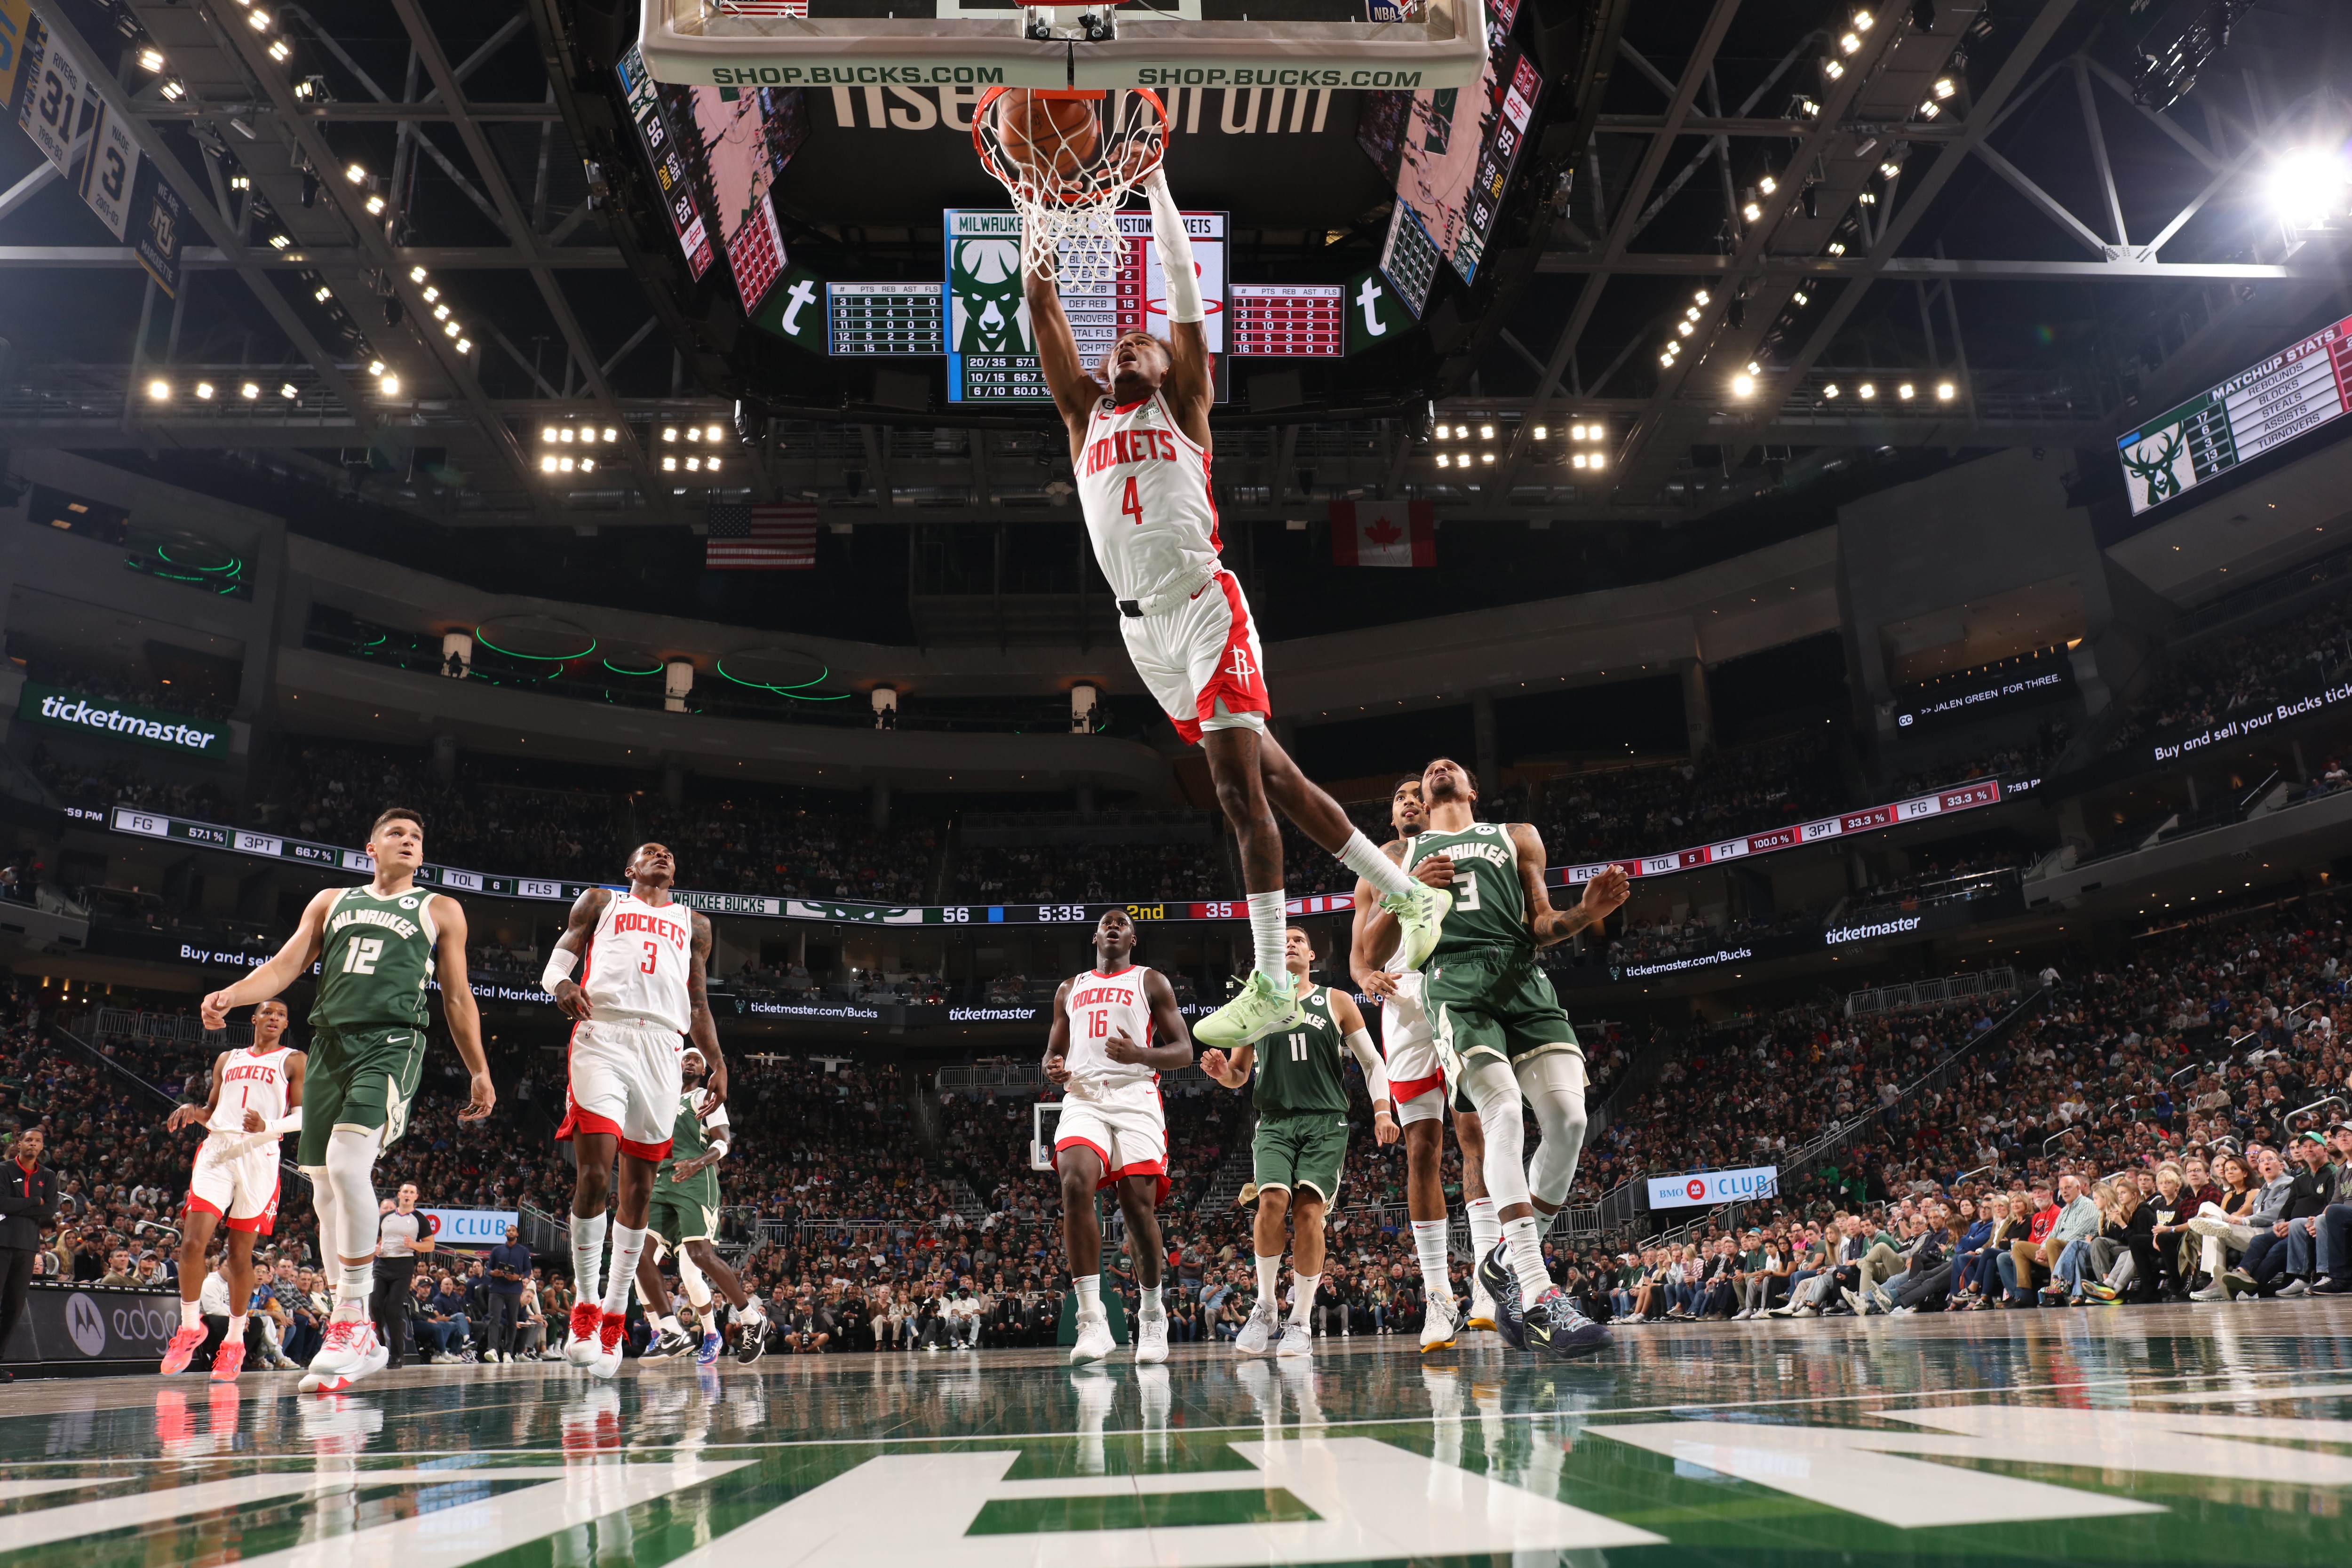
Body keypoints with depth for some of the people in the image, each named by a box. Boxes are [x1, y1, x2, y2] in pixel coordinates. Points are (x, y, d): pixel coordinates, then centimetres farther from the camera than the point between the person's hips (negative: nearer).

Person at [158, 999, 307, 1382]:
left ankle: (235, 1341, 11)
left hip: (259, 1156, -3)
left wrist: (267, 1127, -18)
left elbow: (303, 1116, 1)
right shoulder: (227, 1059, 21)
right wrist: (192, 1111, 2)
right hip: (216, 1151, 3)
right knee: (192, 1242, -12)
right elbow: (213, 1112, 25)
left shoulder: (294, 1060, 9)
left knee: (241, 1254, 0)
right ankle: (190, 1327, 5)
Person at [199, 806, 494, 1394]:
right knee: (325, 1191, 3)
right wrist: (230, 995, -6)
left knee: (347, 1164, -25)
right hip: (328, 1044, 4)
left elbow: (457, 998, 13)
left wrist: (480, 1073, 8)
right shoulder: (331, 901, 21)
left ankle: (351, 1319, -16)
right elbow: (286, 965, 14)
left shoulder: (440, 910, 14)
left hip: (390, 1044, -4)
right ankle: (360, 1339, 12)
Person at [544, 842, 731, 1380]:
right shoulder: (601, 902, 22)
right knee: (594, 1174, -14)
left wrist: (717, 1064, 13)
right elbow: (555, 964, 13)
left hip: (663, 1047, 3)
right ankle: (586, 1309, -2)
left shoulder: (694, 924, 28)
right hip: (602, 1035, -3)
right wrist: (561, 984, -12)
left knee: (639, 1188, 3)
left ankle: (614, 1316, 11)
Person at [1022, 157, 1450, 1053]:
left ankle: (1272, 987, -7)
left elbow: (1185, 295, 3)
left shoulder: (1181, 406, 10)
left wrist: (1153, 180, 5)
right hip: (1142, 627, 5)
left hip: (1203, 606, -5)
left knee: (1240, 787, -12)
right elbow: (1044, 313, 15)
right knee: (1264, 776, 8)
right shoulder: (1086, 412, 20)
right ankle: (1407, 895, 18)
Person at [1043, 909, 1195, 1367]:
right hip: (1082, 1100, 2)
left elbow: (1184, 1052, 6)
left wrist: (1138, 1054, -14)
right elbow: (1053, 1052, 26)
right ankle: (1092, 1320, -25)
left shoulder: (1151, 982, 13)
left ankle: (1153, 1316, 16)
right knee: (1075, 1184, -26)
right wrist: (1053, 1067, 0)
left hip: (1135, 1097, -1)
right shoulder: (1070, 990, 24)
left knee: (1139, 1205, -8)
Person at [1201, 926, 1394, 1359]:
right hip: (1275, 1123, 1)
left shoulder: (1337, 1002, 12)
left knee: (1309, 1210, -15)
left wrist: (1382, 1111, -3)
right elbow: (1239, 1075, 20)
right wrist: (1222, 1071, -4)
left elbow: (1372, 1063, 12)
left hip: (1326, 1122, -1)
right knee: (1273, 1201, -21)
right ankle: (1264, 1308, -2)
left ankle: (1301, 1323, -4)